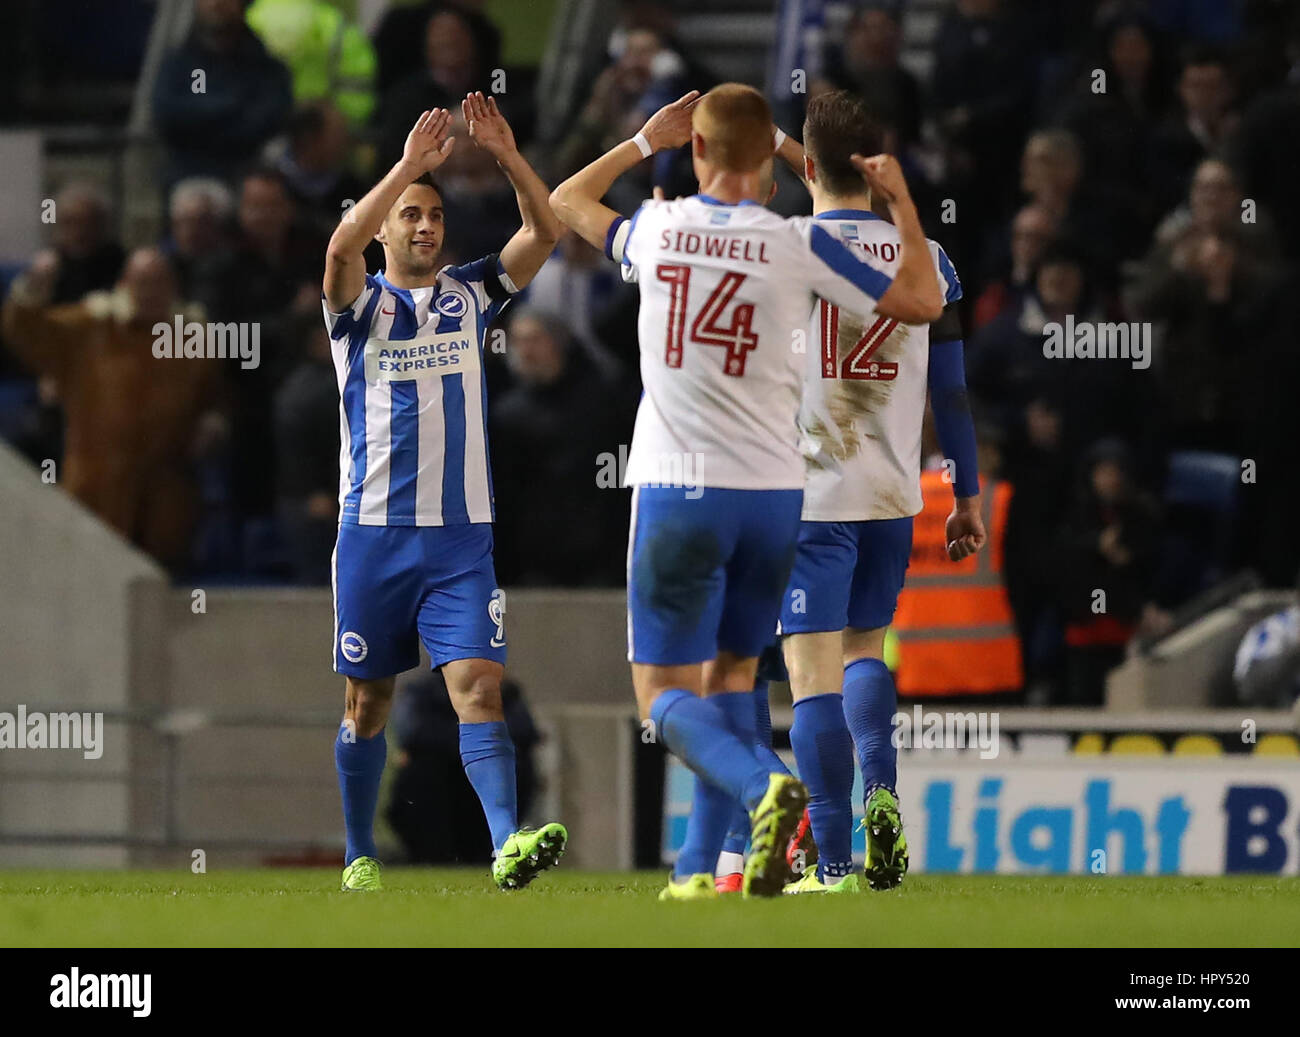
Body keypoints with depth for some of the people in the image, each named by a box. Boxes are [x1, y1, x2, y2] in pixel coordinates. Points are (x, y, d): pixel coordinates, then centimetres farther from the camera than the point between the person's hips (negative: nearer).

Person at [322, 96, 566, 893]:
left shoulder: (471, 296, 10)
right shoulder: (360, 305, 2)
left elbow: (546, 233, -2)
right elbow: (342, 247, -21)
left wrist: (508, 157, -16)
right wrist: (409, 165, -27)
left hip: (461, 535, 1)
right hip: (374, 530, -1)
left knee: (478, 686, -14)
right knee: (369, 701, 8)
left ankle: (508, 843, -29)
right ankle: (360, 856, 21)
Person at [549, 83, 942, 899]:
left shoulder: (655, 231, 0)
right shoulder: (798, 244, -4)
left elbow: (565, 204, 22)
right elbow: (923, 302, 2)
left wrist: (646, 141, 30)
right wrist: (902, 200, 10)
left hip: (676, 489, -2)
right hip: (773, 491, 2)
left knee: (665, 696, -1)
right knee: (732, 676, 17)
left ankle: (766, 791, -29)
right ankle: (701, 866, 12)